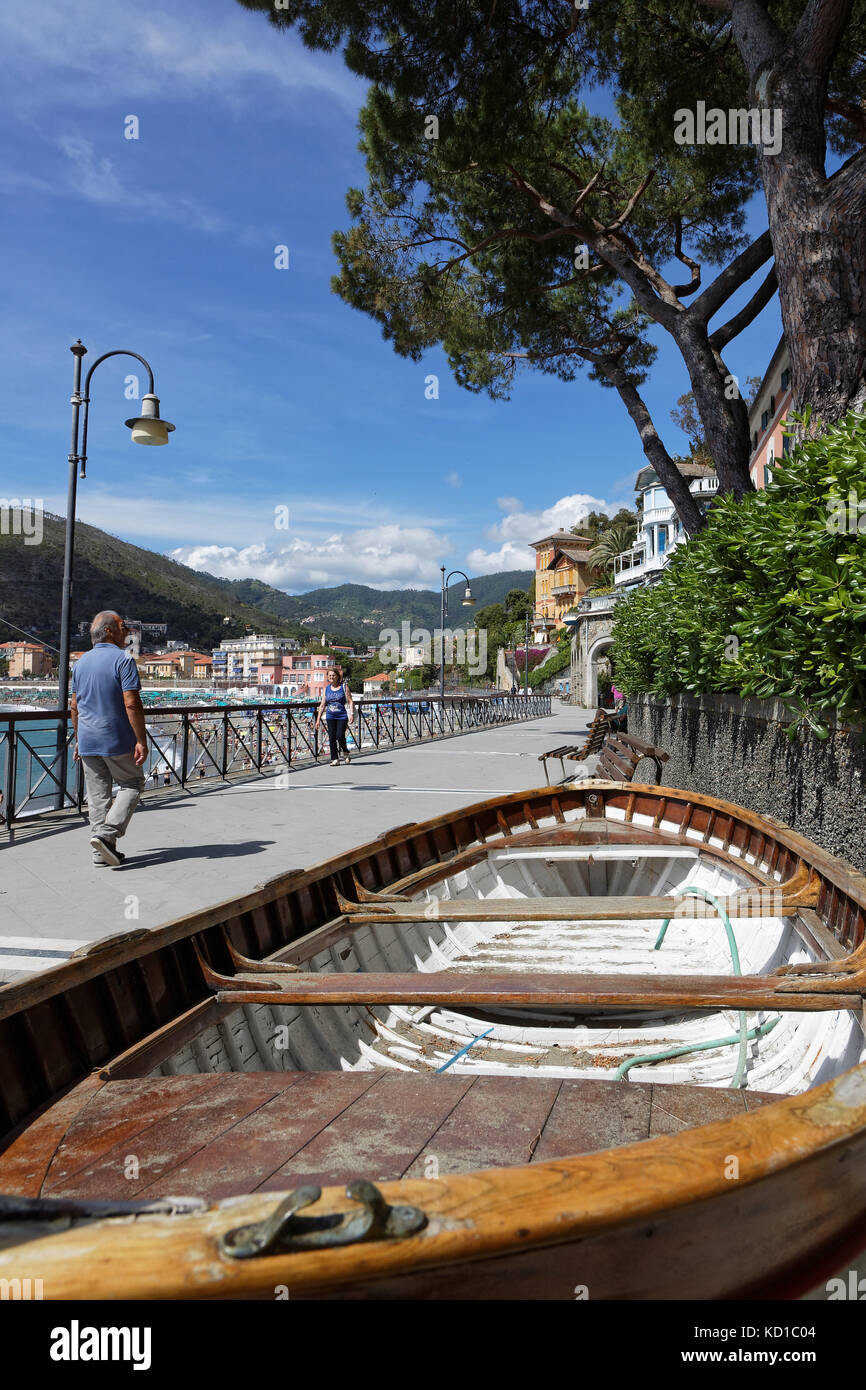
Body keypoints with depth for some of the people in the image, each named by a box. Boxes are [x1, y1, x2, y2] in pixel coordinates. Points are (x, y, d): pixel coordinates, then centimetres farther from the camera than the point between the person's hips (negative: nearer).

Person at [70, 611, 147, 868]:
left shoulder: (81, 662, 11)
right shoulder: (123, 659, -11)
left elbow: (74, 705, 14)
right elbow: (131, 704, -18)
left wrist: (78, 738, 22)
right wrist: (141, 740, -15)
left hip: (87, 741, 6)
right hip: (117, 740, -6)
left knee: (97, 795, 9)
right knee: (131, 784, 9)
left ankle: (102, 852, 11)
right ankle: (106, 833, -7)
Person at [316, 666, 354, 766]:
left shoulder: (344, 687, 1)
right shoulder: (326, 689, 9)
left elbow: (350, 701, -3)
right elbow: (322, 705, 11)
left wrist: (352, 714, -15)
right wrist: (318, 719, 6)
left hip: (342, 716, -3)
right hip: (330, 717, 3)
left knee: (340, 736, -11)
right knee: (332, 738, 0)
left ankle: (345, 752, 18)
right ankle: (335, 759, 8)